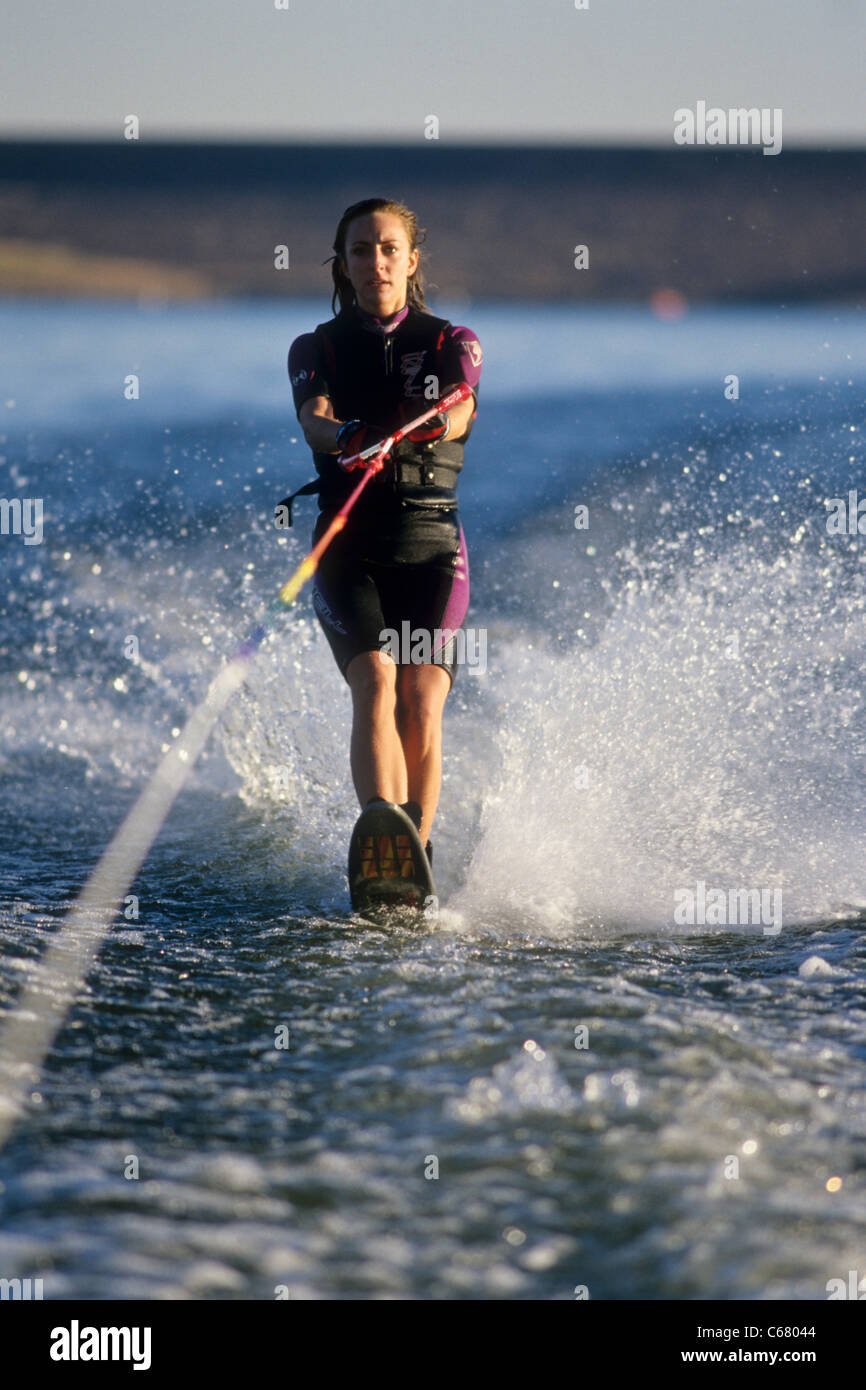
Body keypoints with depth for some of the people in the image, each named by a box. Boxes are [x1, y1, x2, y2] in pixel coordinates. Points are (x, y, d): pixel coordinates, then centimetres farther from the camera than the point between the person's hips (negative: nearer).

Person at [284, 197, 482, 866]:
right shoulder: (317, 349, 10)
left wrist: (439, 420, -37)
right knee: (374, 682, -22)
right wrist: (344, 435, -36)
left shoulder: (451, 343, 10)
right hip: (348, 544, 0)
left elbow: (459, 410, -11)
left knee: (422, 702, -15)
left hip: (430, 543, 0)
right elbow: (313, 417, -11)